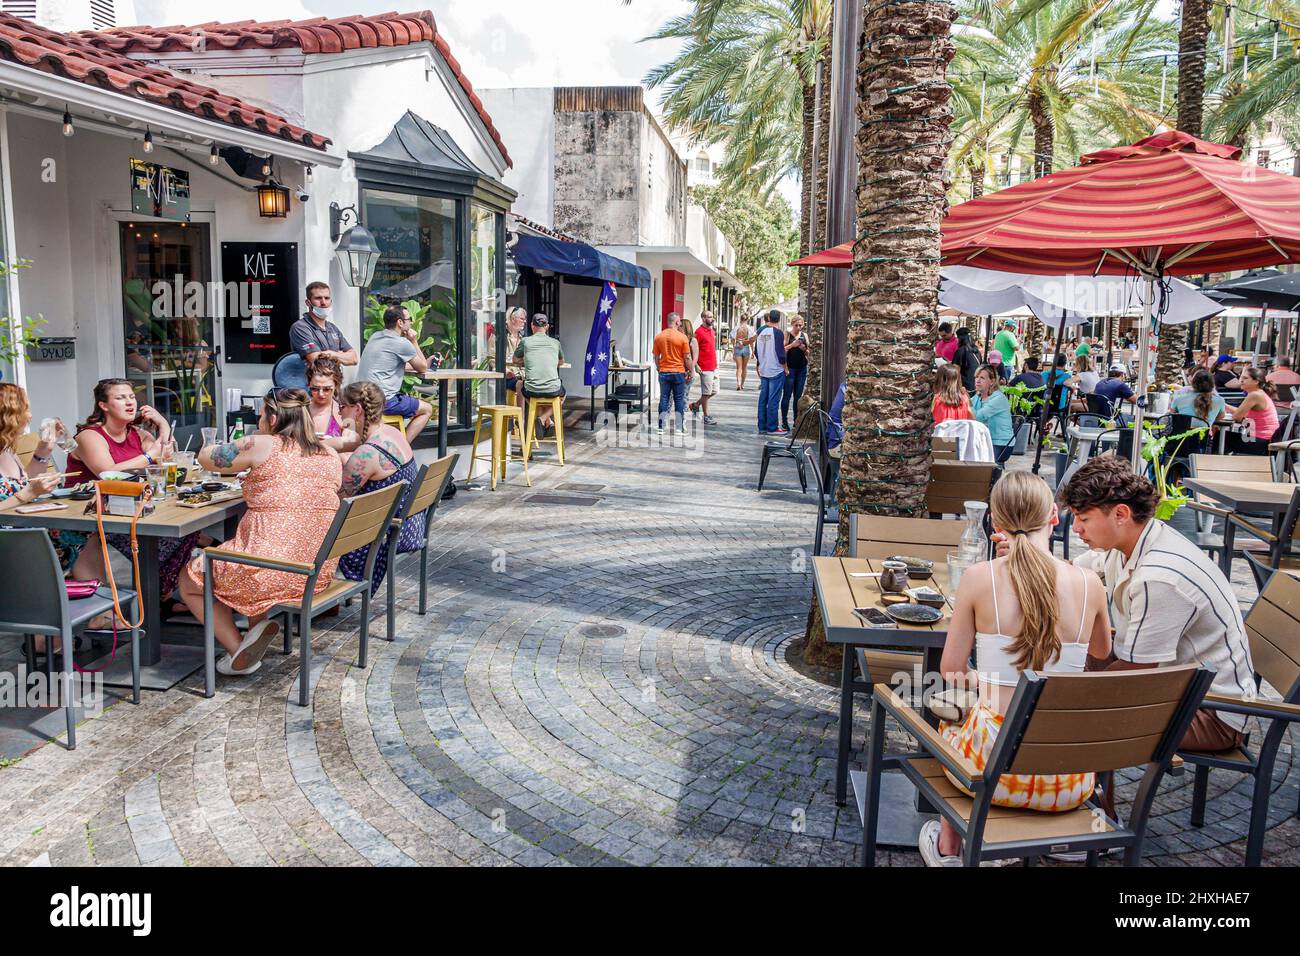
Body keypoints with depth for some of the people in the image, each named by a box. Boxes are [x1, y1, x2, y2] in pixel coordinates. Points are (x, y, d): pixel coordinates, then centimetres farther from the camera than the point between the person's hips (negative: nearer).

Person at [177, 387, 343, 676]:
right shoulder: (331, 456, 7)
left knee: (189, 582, 21)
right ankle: (259, 627, 14)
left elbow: (205, 457, 8)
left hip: (271, 573, -6)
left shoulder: (260, 446, -8)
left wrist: (240, 448, 28)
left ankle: (238, 650, 8)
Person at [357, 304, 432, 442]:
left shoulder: (375, 337, 15)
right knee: (427, 409, 6)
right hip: (383, 401, -9)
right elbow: (423, 368, 2)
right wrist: (414, 341, 9)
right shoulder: (402, 343, -11)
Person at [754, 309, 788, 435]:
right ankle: (772, 428, 0)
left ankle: (762, 427, 14)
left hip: (763, 371, 6)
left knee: (763, 399, 10)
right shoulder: (778, 333, -14)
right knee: (773, 400, -2)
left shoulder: (761, 332, 5)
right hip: (776, 371, -6)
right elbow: (780, 353, -16)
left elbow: (756, 352, 12)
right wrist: (785, 367, -3)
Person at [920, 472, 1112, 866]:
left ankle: (948, 848, 46)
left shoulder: (978, 577, -11)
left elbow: (951, 670, -1)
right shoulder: (1089, 583, -4)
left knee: (951, 717, 34)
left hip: (994, 769, -2)